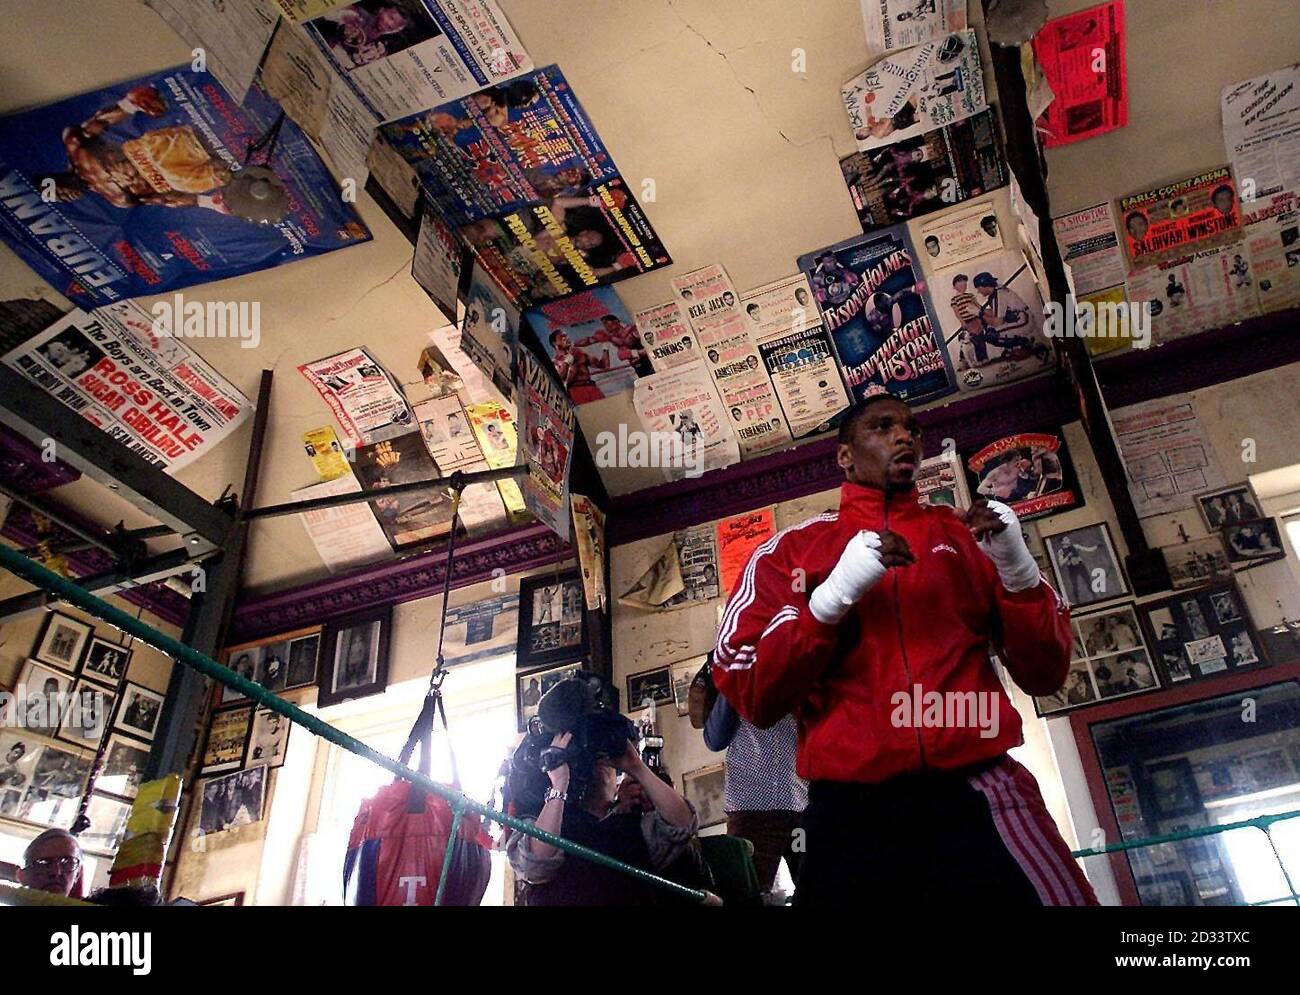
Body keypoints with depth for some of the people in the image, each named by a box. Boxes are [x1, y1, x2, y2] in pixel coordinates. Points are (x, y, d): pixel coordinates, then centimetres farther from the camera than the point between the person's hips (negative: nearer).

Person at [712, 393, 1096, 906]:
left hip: (976, 797, 1)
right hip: (852, 812, -1)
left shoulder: (966, 535, 13)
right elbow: (749, 696, -1)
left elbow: (1044, 676, 11)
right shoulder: (789, 550, 8)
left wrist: (1017, 567, -5)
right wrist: (834, 593, -13)